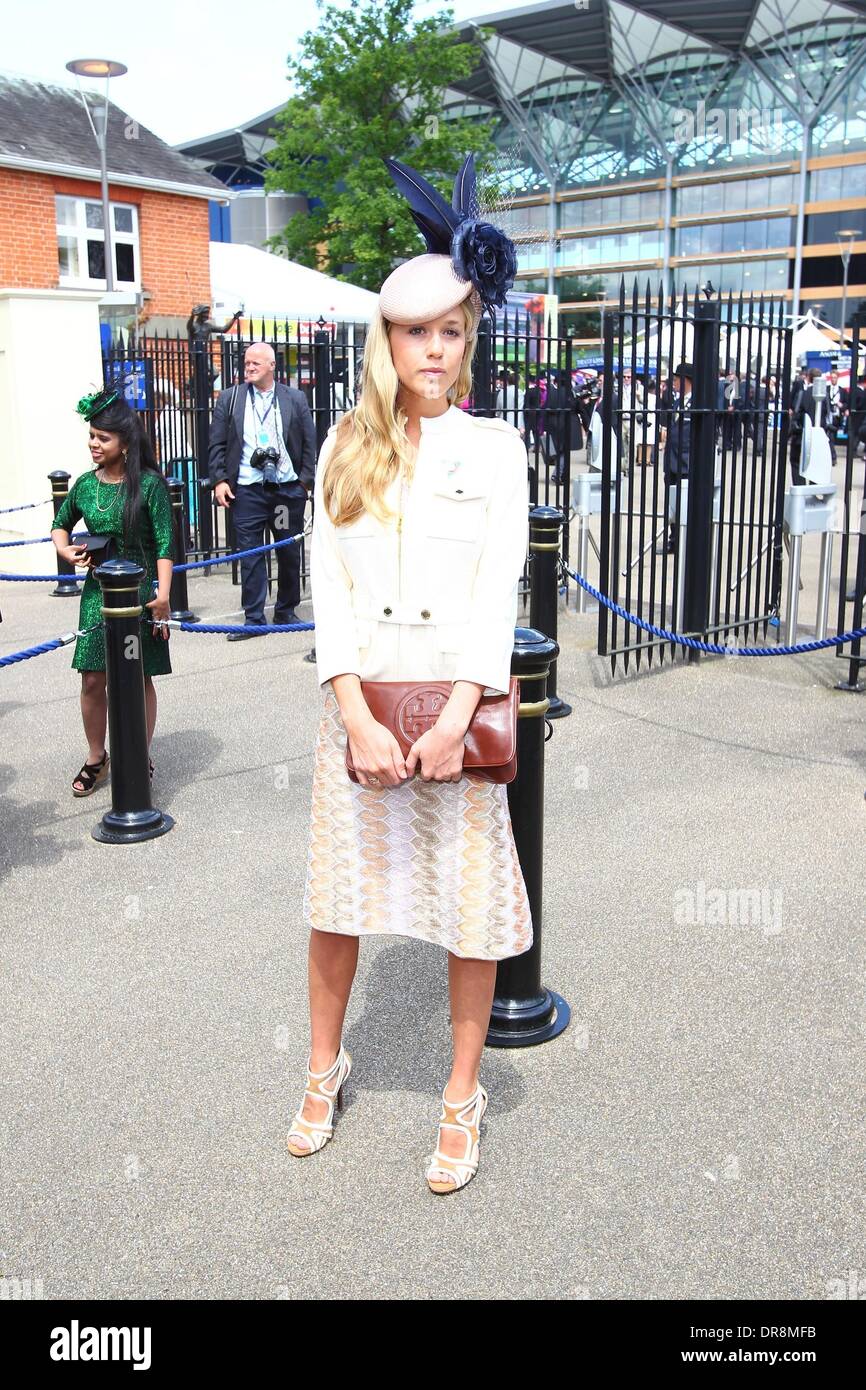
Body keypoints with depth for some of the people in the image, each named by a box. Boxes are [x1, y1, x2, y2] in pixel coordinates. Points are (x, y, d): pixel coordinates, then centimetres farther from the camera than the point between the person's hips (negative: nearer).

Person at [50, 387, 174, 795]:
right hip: (97, 592, 4)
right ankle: (96, 759, 23)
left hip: (138, 592, -4)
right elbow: (60, 526, 22)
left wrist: (162, 595, -18)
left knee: (139, 680, 6)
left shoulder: (149, 485, -10)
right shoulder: (84, 485, 4)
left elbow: (164, 545, -11)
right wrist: (67, 552, 2)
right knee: (92, 680, 5)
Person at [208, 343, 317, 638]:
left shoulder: (295, 399, 6)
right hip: (247, 489, -1)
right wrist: (219, 480, -4)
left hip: (289, 489, 1)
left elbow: (309, 444, 6)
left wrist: (306, 480, -1)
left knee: (290, 553, 9)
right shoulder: (229, 398, 7)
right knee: (250, 555, -1)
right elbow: (217, 444, 6)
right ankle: (253, 619, 4)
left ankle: (286, 611, 23)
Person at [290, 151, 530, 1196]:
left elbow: (499, 589, -6)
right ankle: (325, 1067, 34)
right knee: (338, 893, 12)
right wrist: (358, 715, -14)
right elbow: (329, 583, -2)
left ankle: (463, 1095, 24)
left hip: (456, 698, -1)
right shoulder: (348, 446, 6)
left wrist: (456, 717, -18)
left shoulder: (494, 447, 3)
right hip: (359, 698, 2)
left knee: (468, 901, 5)